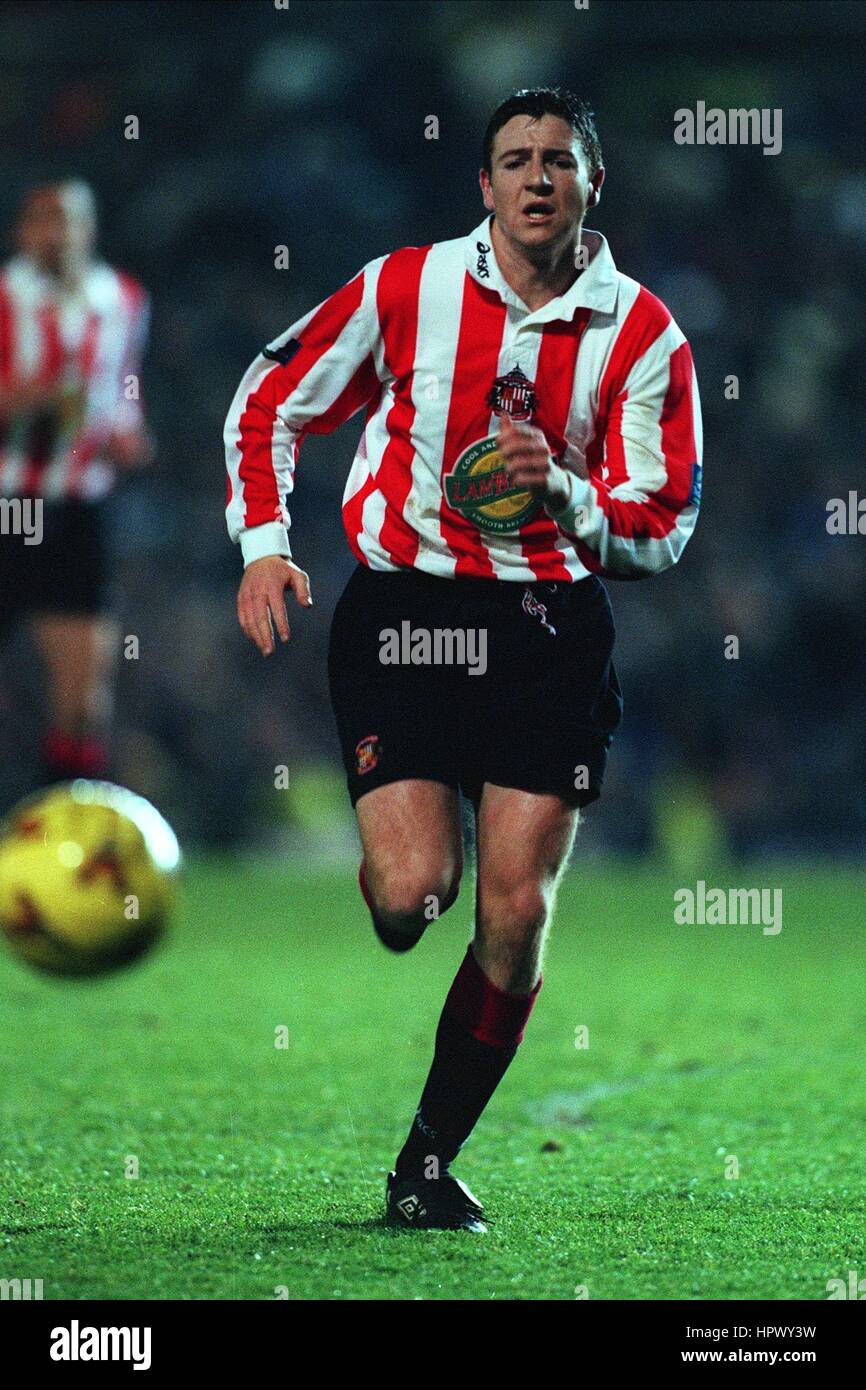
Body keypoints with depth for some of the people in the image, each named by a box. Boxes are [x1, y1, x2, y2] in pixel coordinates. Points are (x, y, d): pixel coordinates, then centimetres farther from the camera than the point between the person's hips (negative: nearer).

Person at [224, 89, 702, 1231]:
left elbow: (662, 530, 2)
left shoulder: (643, 335, 2)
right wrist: (263, 546, -1)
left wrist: (564, 495, -18)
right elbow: (268, 403, 11)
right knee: (410, 892, -17)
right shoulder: (406, 287, 0)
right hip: (404, 610, -1)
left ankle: (429, 1162, 10)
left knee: (517, 911, -5)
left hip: (552, 624, 1)